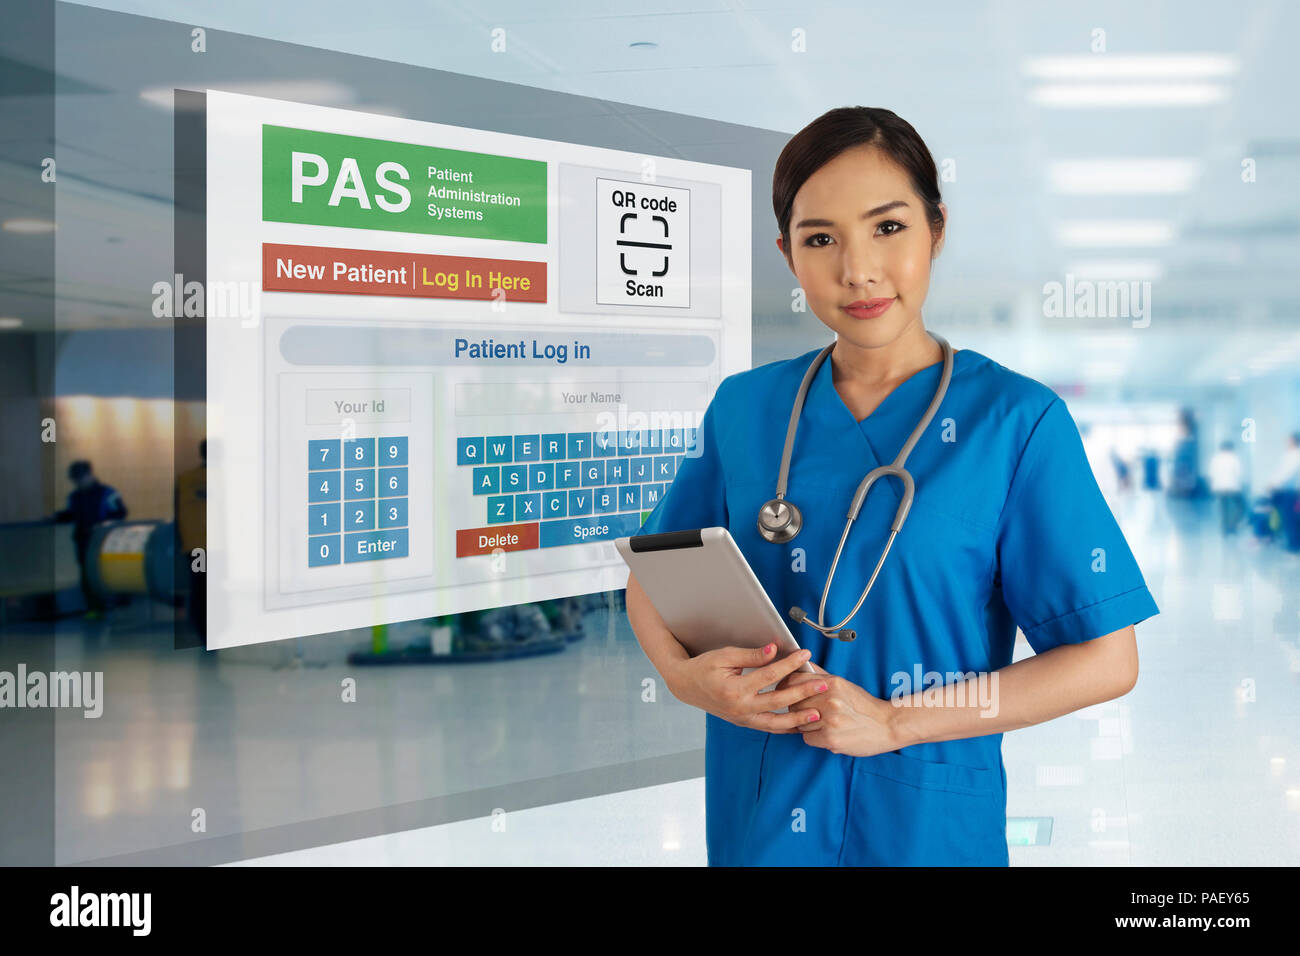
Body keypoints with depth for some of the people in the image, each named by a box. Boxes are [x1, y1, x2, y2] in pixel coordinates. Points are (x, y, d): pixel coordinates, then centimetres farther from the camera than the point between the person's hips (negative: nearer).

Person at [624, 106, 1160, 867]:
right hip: (756, 812, 3)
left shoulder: (1016, 420, -11)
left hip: (927, 823, -3)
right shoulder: (744, 407, 0)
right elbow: (652, 573, 11)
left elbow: (1107, 659, -11)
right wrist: (683, 675, -11)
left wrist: (895, 723, -16)